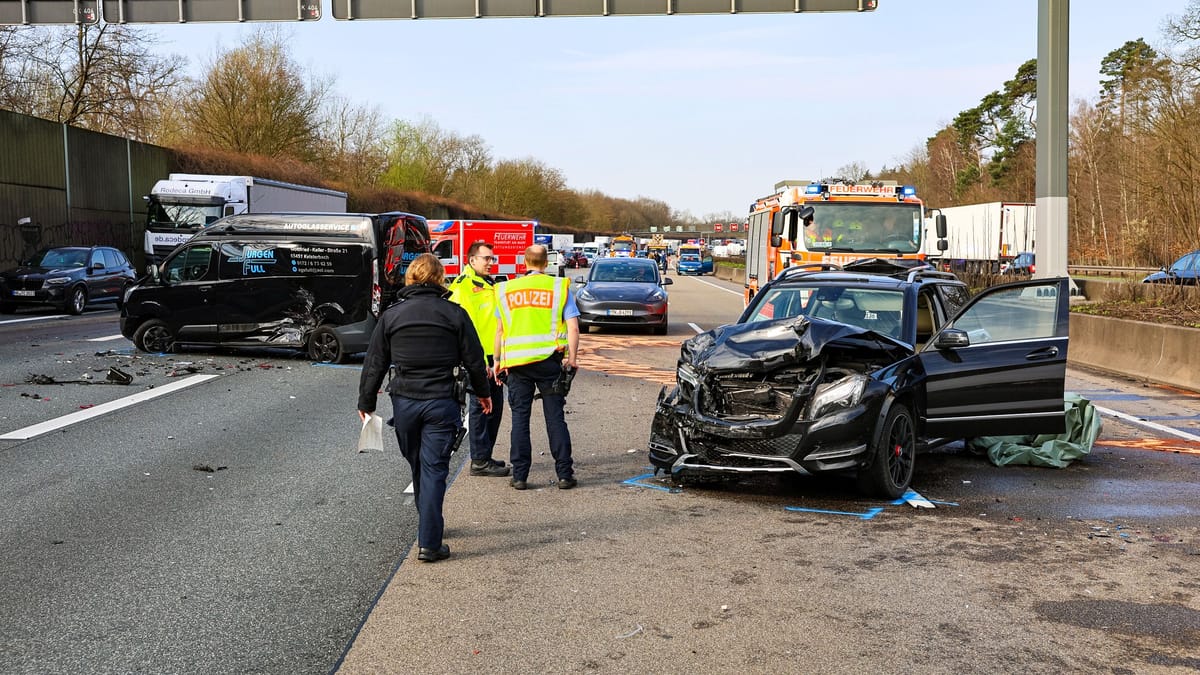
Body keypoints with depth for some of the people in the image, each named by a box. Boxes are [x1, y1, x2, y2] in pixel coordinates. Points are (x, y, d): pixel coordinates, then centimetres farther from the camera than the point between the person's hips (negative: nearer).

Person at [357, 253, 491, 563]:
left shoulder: (391, 315, 2)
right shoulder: (454, 314, -4)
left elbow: (374, 364, 5)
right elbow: (474, 359, 0)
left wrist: (366, 402, 15)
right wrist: (483, 392, 16)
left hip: (404, 402, 2)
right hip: (441, 403, -2)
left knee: (417, 466, 20)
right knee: (434, 470, 0)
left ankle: (429, 525, 36)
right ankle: (429, 544, -1)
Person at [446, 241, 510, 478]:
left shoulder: (491, 285, 18)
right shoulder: (462, 286, -11)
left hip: (494, 356, 9)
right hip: (478, 357, -9)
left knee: (495, 407, 13)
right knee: (480, 407, -4)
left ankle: (485, 456, 23)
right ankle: (479, 461, 2)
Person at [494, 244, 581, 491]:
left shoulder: (506, 289, 8)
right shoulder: (560, 287, 2)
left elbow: (500, 330, 11)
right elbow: (573, 327, -4)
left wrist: (497, 360, 18)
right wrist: (572, 358, 1)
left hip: (516, 361, 1)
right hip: (549, 360, -1)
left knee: (520, 418, 7)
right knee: (555, 417, 4)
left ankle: (519, 476, 7)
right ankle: (564, 474, 6)